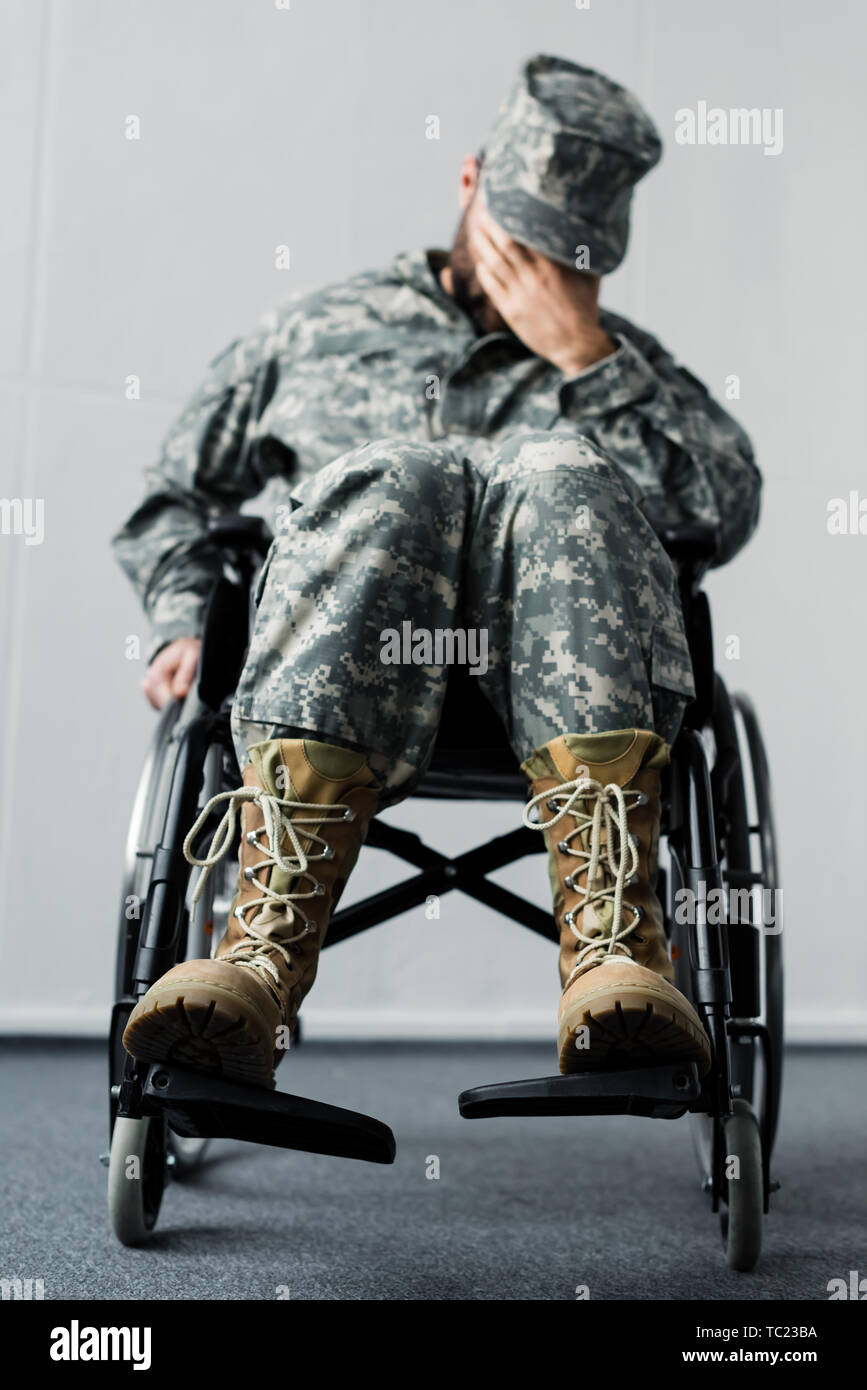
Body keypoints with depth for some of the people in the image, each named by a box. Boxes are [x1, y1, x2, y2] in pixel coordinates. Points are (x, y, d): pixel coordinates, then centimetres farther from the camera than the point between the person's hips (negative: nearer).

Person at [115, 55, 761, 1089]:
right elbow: (173, 498, 30)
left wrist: (586, 359, 6)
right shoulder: (324, 327, 30)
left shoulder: (630, 366, 30)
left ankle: (615, 949, -49)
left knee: (561, 476, -33)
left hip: (552, 677, 0)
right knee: (398, 473, -34)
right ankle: (264, 956, -50)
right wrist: (186, 624, 10)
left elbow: (732, 512, 10)